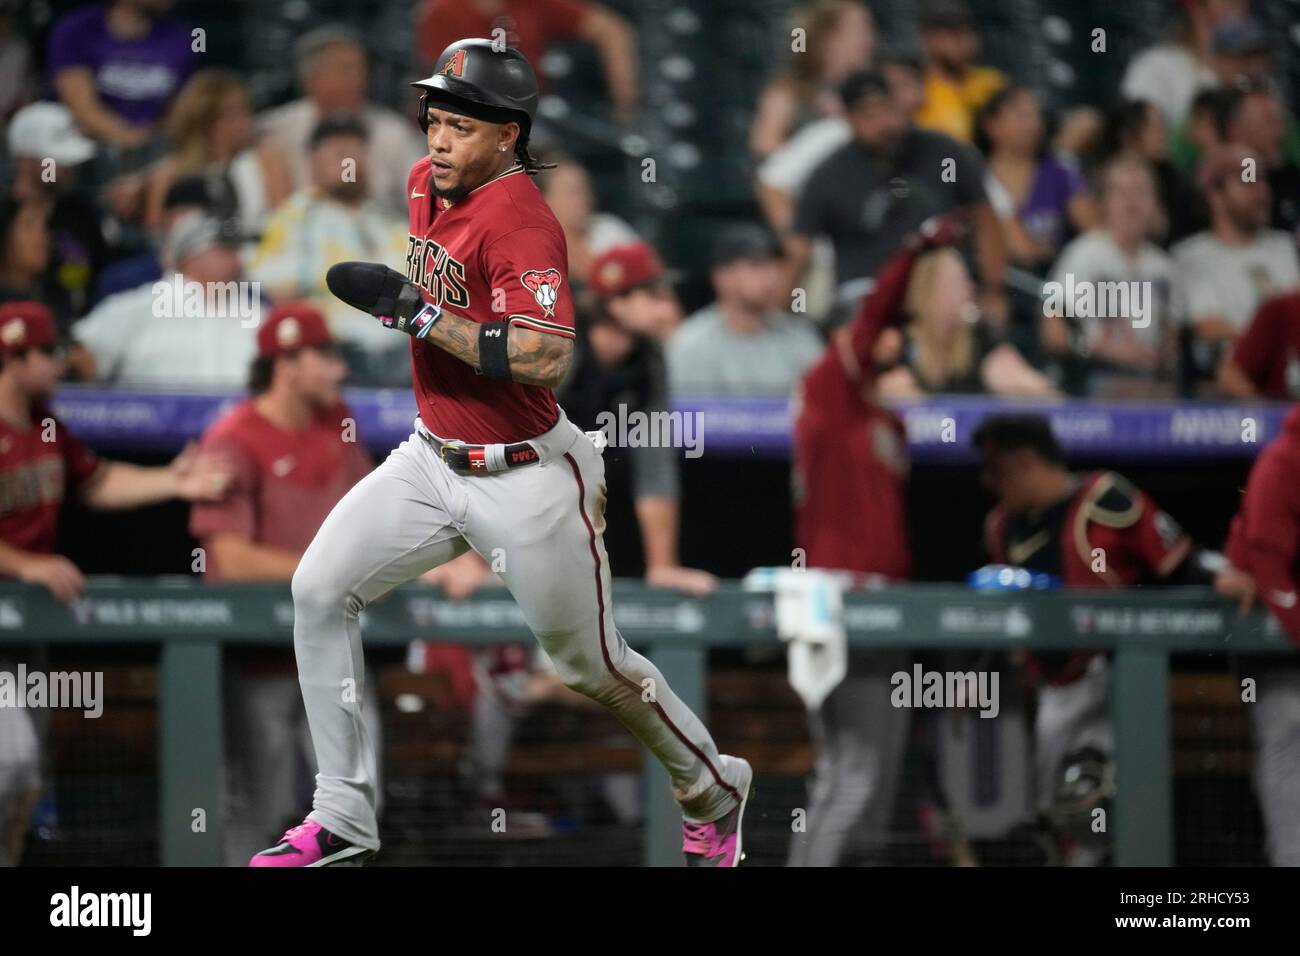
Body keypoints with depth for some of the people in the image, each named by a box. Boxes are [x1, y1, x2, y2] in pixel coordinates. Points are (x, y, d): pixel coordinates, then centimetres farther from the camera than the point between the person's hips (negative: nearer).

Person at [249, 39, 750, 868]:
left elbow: (547, 359, -35)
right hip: (434, 459, 8)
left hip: (526, 479, -8)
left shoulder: (520, 219, -23)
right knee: (320, 589, -6)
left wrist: (421, 313, -32)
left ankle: (714, 791, 33)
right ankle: (343, 821, -1)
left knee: (593, 664, 7)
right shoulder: (427, 184, 3)